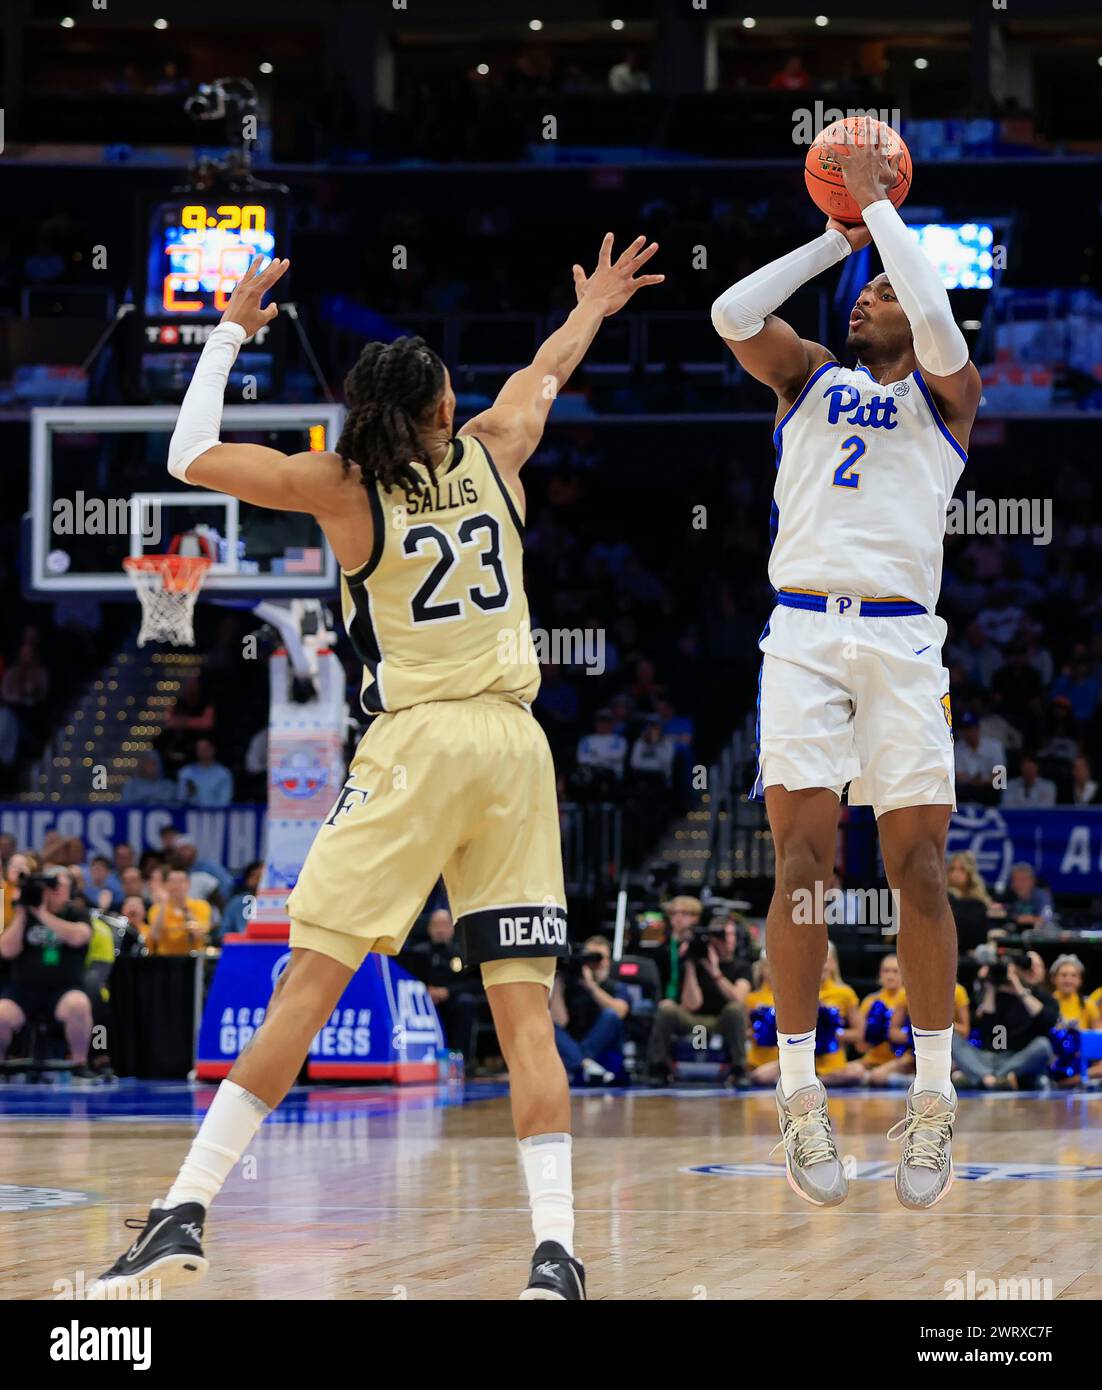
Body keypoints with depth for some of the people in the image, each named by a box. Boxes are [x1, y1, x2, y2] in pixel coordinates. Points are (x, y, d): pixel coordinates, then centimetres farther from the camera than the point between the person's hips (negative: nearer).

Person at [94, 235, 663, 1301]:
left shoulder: (343, 485, 0)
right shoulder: (491, 452, 10)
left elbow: (191, 458, 6)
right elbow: (545, 372, 32)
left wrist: (231, 332, 16)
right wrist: (591, 311, 52)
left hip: (415, 743, -3)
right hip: (516, 744, 3)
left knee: (309, 981, -6)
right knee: (524, 1008, 1)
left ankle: (185, 1212, -10)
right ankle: (555, 1250, -10)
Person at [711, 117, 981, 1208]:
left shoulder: (942, 393, 13)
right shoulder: (810, 377, 19)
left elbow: (937, 319, -8)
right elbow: (734, 314, 2)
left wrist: (881, 205, 0)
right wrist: (838, 235, 9)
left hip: (902, 637, -1)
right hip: (803, 633, 1)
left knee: (918, 866, -4)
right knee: (802, 856, -6)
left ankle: (933, 1102, 3)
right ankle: (801, 1099, -4)